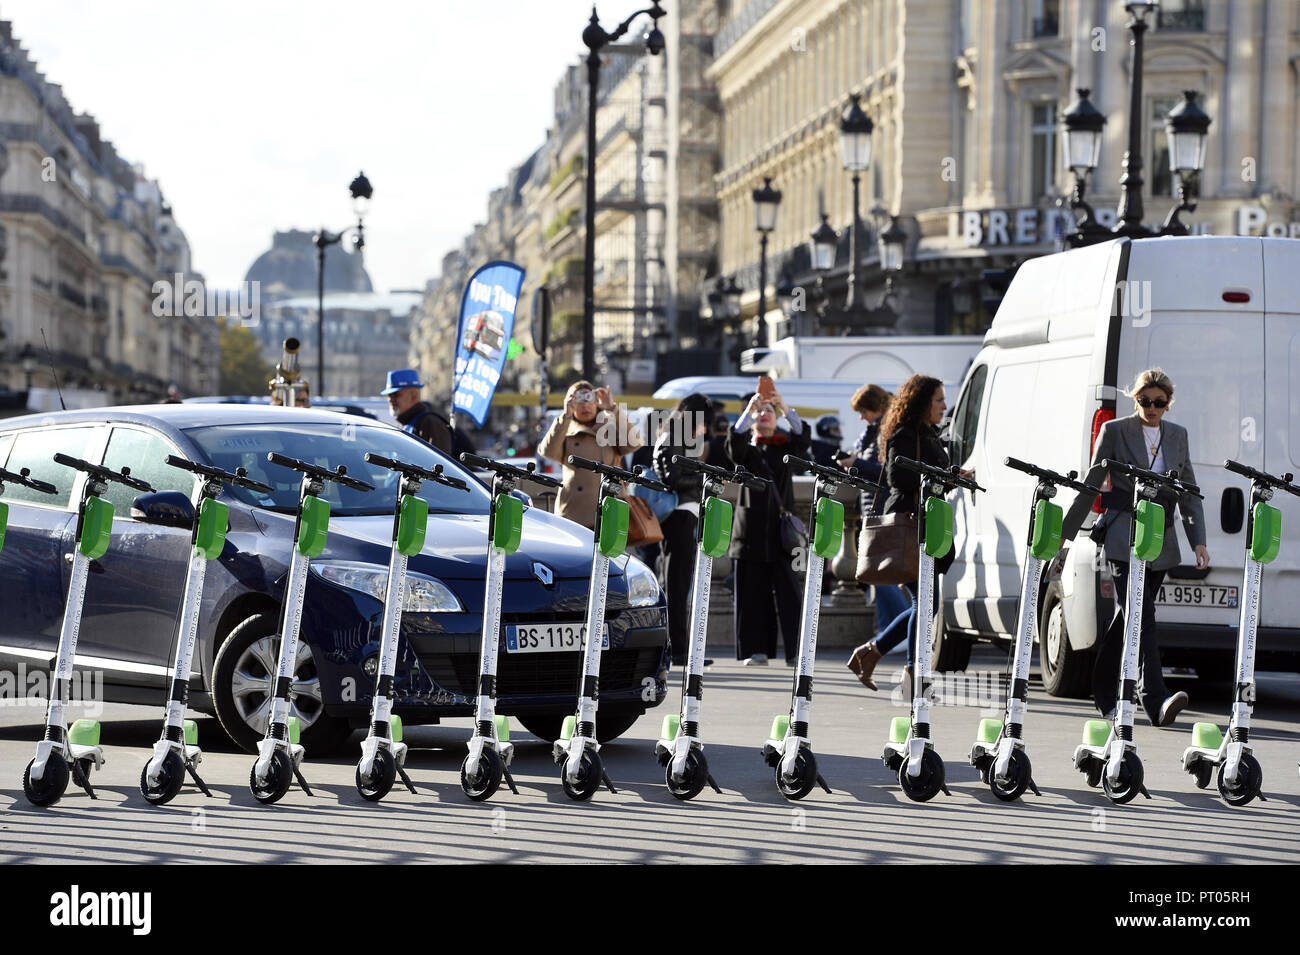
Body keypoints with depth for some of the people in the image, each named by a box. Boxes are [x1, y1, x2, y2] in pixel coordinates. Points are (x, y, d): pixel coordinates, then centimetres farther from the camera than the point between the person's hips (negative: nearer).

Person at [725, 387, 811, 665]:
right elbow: (735, 442, -9)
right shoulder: (746, 450, 13)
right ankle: (756, 650, 1)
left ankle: (795, 652, -7)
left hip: (781, 528, 0)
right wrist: (748, 410, -20)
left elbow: (803, 437, -5)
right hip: (751, 531, 0)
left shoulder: (785, 447, 14)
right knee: (752, 593, -2)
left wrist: (785, 408, -19)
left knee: (788, 593, -7)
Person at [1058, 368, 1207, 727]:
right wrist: (1065, 533, 6)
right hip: (1123, 538, -5)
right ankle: (1156, 702, -27)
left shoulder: (1177, 436, 12)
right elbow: (1091, 486, 5)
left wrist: (1199, 541, 5)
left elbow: (1189, 493, 15)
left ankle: (1105, 697, 25)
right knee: (1141, 618, -17)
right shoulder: (1115, 431, 0)